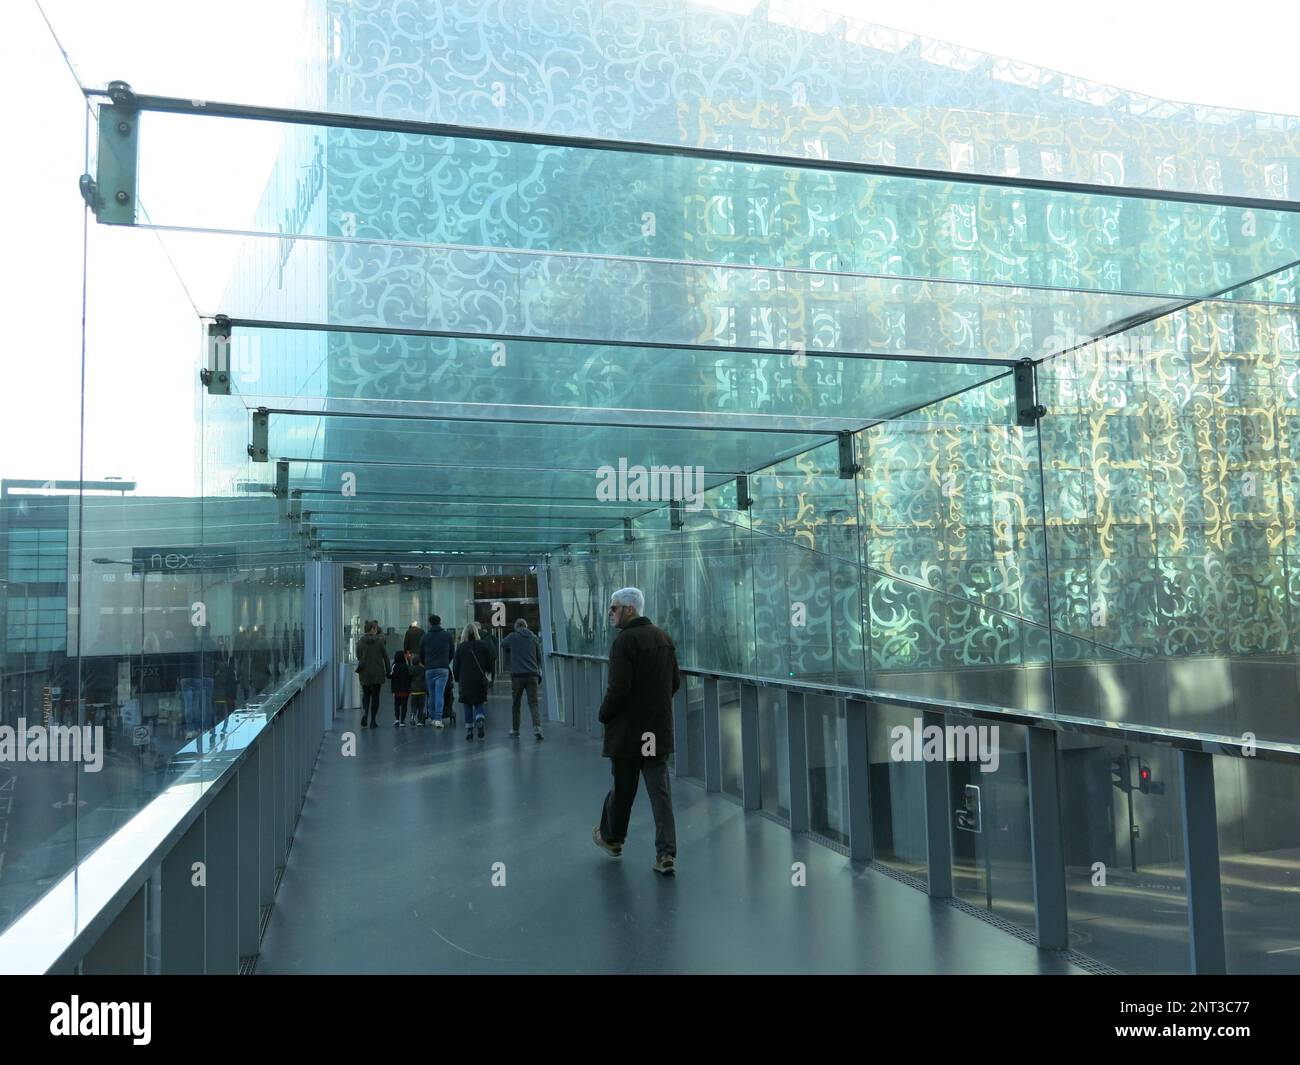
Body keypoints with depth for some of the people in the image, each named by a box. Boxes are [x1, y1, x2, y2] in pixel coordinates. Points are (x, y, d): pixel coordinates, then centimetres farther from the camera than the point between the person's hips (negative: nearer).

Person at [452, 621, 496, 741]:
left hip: (465, 681, 0)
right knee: (479, 703, 13)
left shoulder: (460, 647, -3)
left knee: (468, 706, 11)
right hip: (481, 680, 0)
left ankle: (469, 730, 8)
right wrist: (488, 673, 19)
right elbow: (491, 662, 1)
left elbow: (455, 665, -1)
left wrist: (457, 679, 12)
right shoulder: (484, 645, -2)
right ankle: (480, 719, -16)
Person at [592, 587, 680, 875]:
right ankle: (666, 854, 2)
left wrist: (604, 715, -4)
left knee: (622, 789, 12)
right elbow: (675, 682, 12)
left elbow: (618, 688, -21)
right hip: (659, 730, 6)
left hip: (627, 731, -6)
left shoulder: (625, 640, -17)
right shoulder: (664, 637, 6)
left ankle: (611, 838, 33)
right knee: (661, 791, 6)